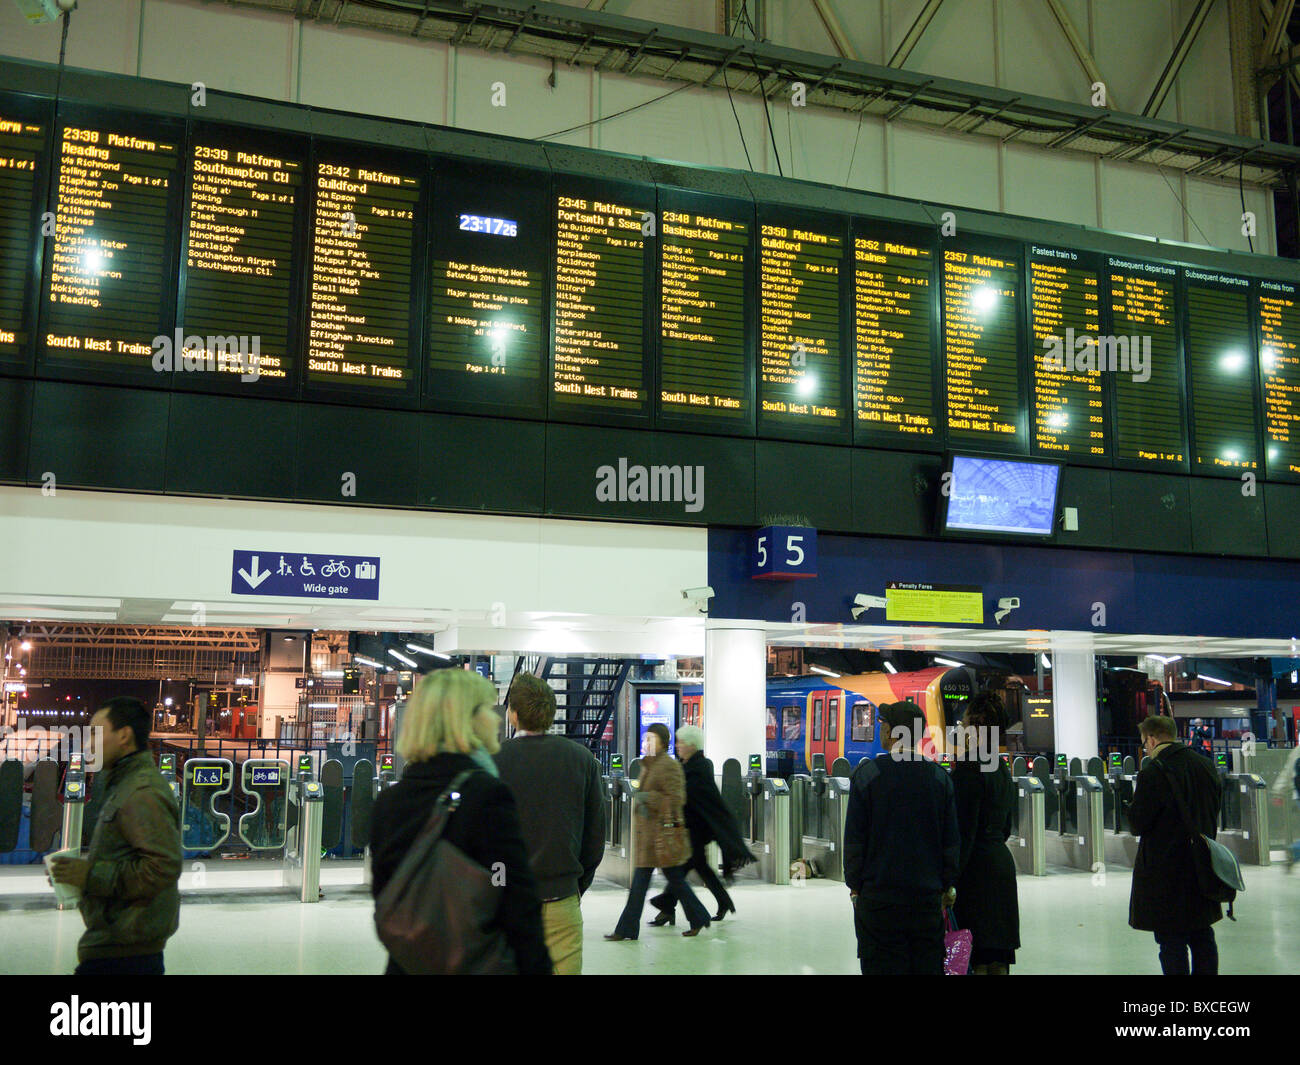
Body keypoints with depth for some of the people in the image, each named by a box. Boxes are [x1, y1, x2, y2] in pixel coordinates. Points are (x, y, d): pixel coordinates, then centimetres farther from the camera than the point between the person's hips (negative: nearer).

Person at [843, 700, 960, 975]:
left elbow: (854, 837, -5)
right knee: (928, 965, 11)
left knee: (881, 965, 2)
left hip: (879, 896, -3)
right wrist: (948, 886, 14)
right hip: (928, 895, 3)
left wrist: (855, 887, 2)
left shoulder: (867, 773, -7)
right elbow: (951, 840, 5)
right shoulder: (940, 777, 2)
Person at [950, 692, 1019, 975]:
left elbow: (964, 834, -18)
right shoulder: (1002, 767, 12)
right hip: (1002, 864, 9)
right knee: (997, 962, 13)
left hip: (976, 870, -9)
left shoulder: (968, 768, -15)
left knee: (974, 961, -5)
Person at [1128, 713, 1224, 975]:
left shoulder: (1152, 774, -18)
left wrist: (1135, 802, 2)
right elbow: (1214, 812, 15)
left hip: (1165, 869, -7)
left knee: (1171, 940, 1)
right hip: (1201, 865, 7)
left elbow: (1138, 825, -15)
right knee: (1202, 935, 17)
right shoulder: (1205, 765, 4)